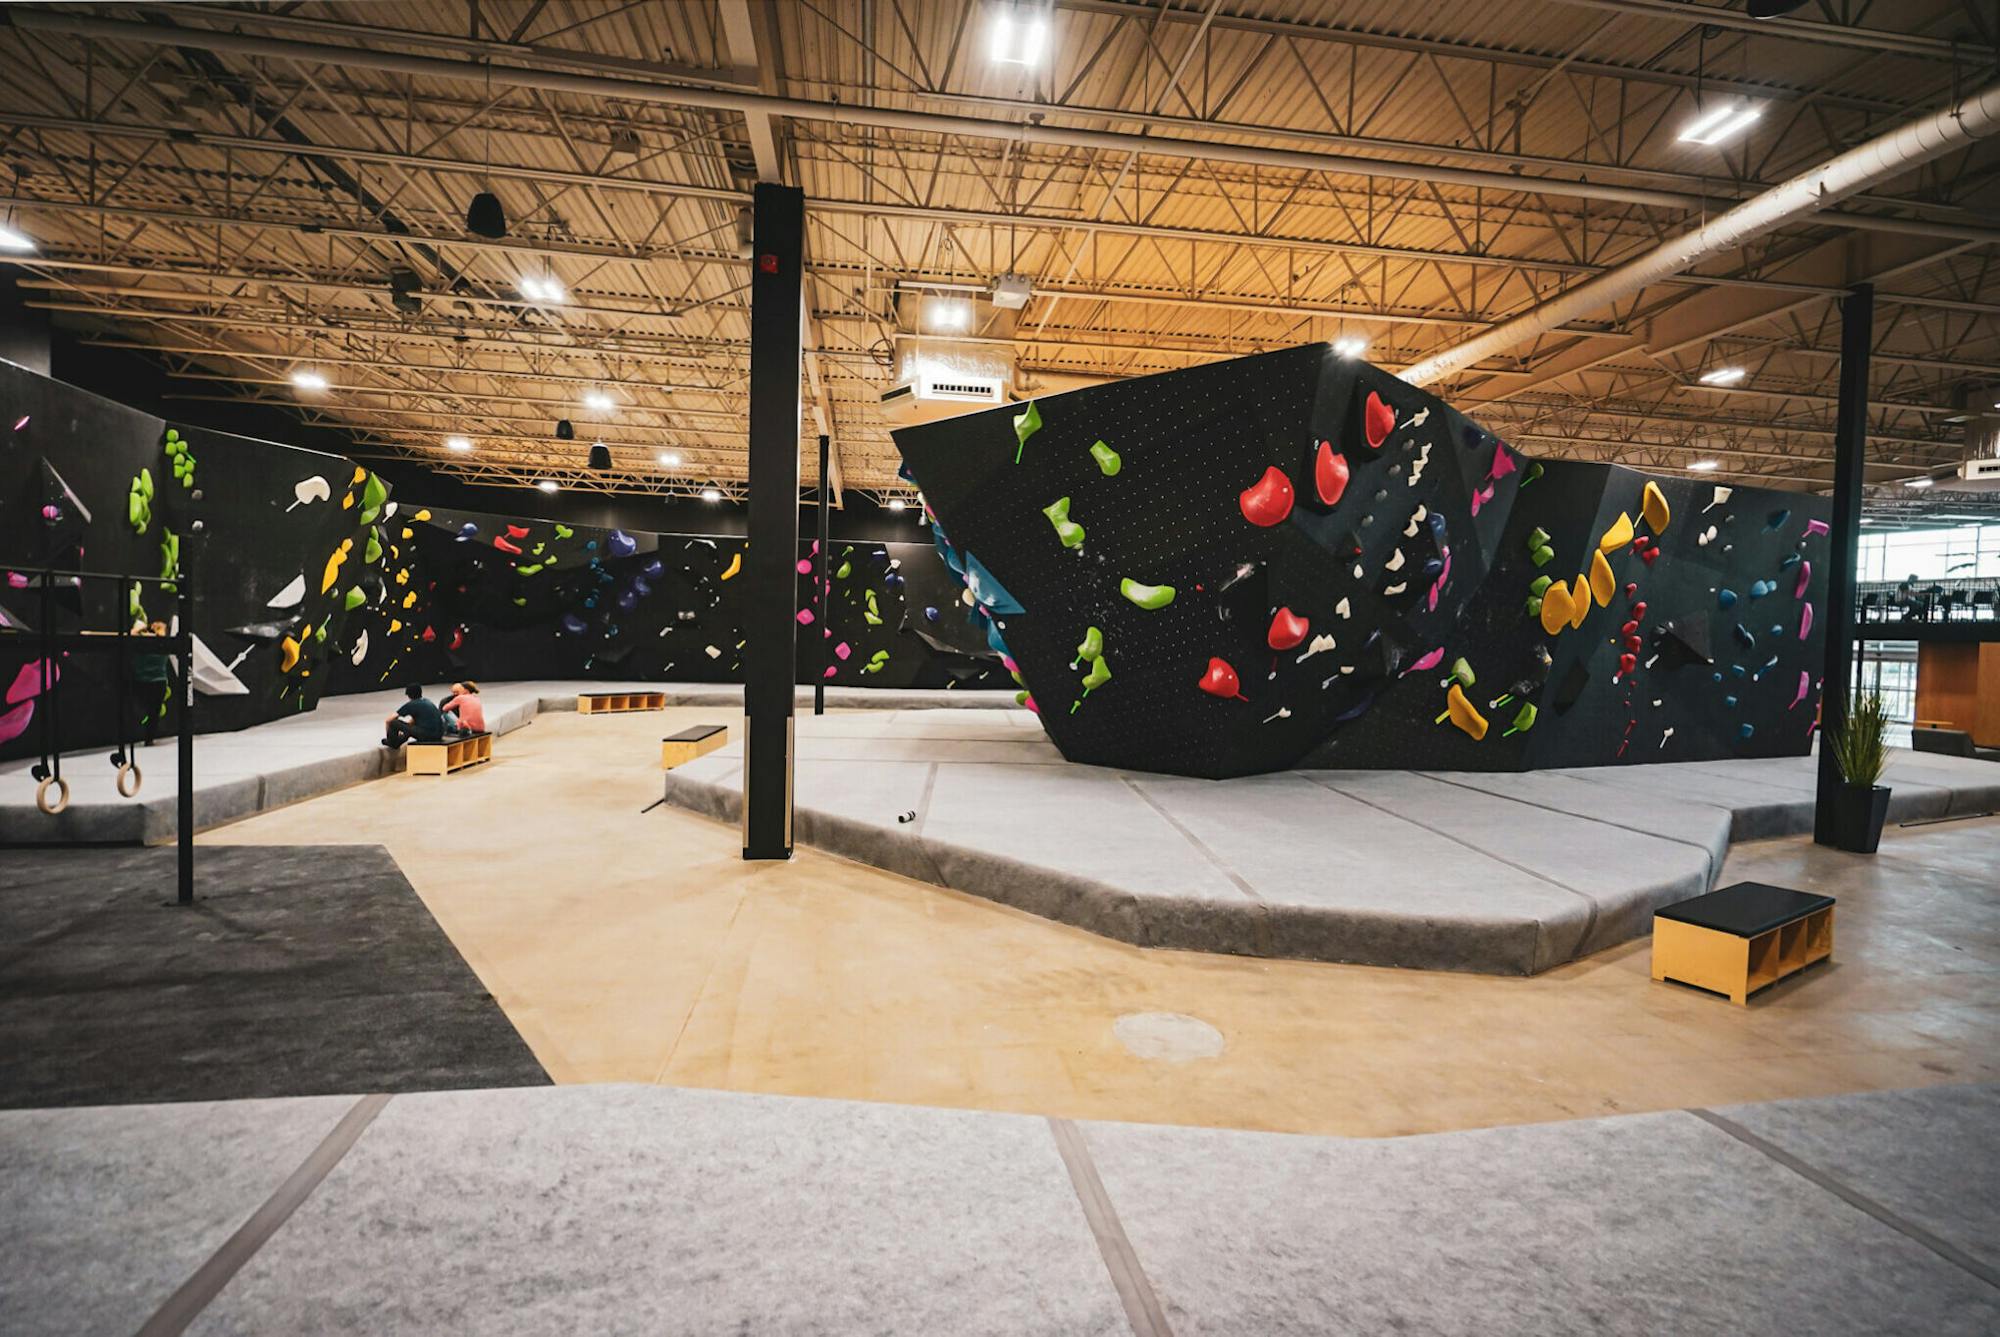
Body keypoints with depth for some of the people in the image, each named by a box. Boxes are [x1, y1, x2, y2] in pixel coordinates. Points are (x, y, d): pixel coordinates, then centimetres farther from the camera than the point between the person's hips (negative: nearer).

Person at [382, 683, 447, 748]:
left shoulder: (410, 704, 1)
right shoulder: (427, 702, 21)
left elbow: (388, 720, 8)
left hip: (426, 735, -8)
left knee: (394, 723, 4)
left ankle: (392, 743, 27)